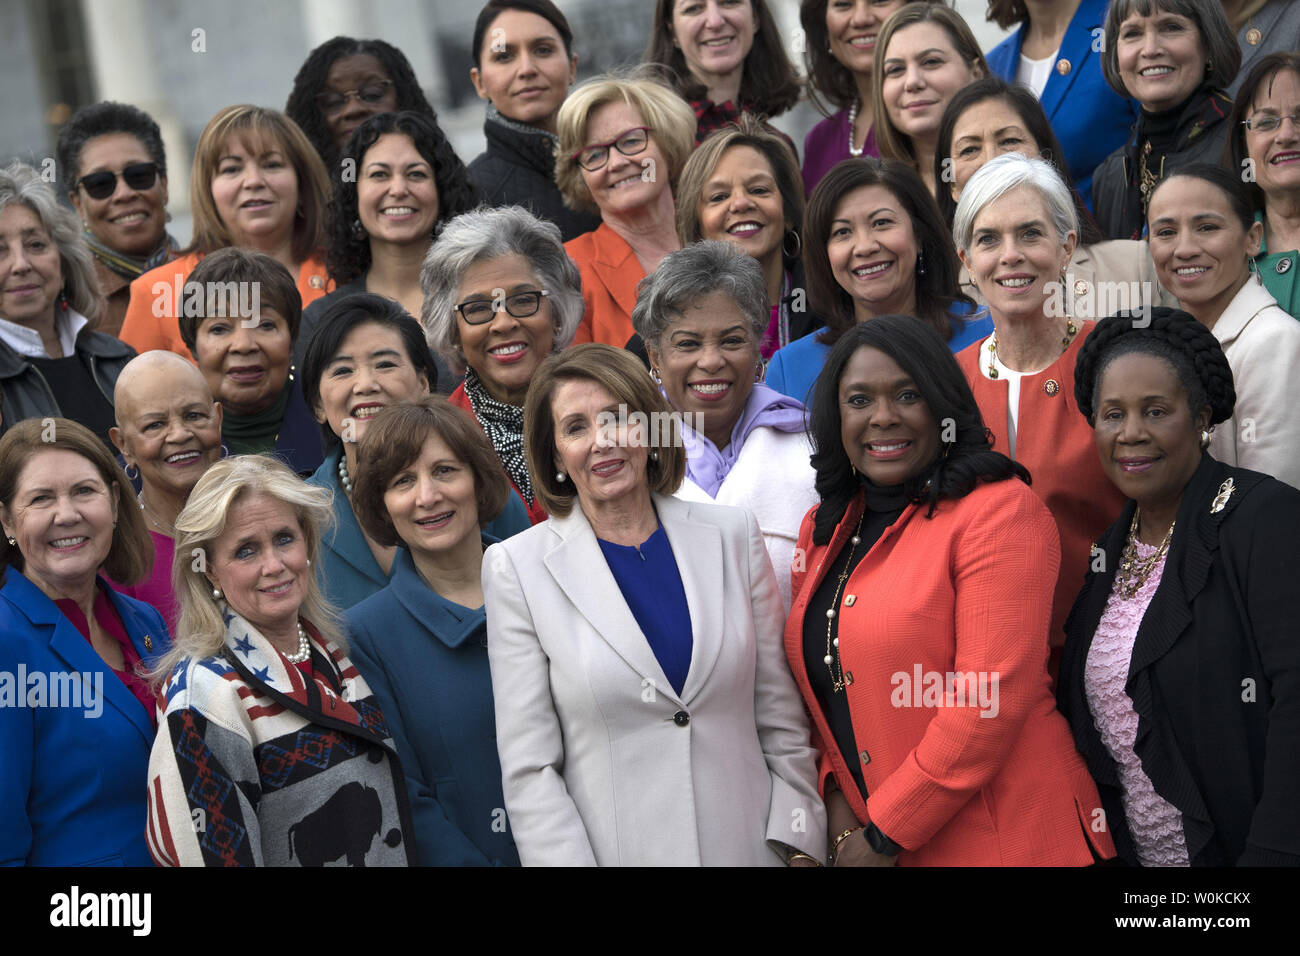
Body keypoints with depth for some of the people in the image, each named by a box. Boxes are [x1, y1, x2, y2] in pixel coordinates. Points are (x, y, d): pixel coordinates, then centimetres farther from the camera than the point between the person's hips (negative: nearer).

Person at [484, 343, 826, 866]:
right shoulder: (517, 568, -5)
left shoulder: (732, 535, 2)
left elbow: (780, 714, 5)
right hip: (615, 850, -2)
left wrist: (800, 849, -1)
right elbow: (529, 765, -6)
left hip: (749, 844, 2)